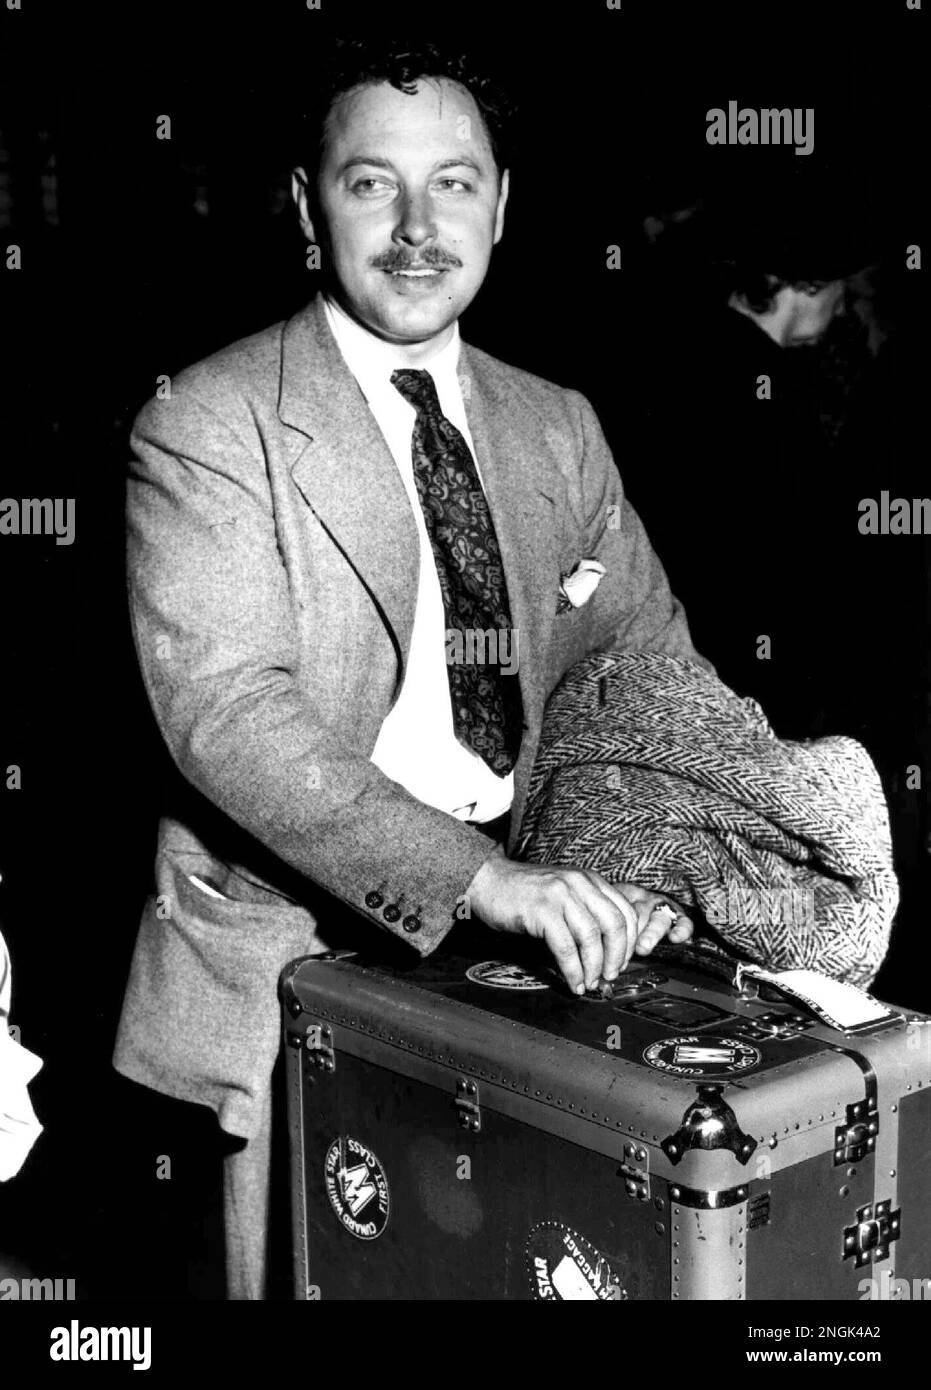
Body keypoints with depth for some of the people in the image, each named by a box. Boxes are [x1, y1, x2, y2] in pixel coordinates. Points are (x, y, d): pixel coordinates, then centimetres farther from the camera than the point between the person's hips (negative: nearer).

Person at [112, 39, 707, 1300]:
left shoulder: (559, 428, 9)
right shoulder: (207, 427, -9)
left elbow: (656, 666, 9)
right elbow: (228, 711, -20)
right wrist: (475, 876, -29)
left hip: (524, 923, 5)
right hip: (292, 951, -4)